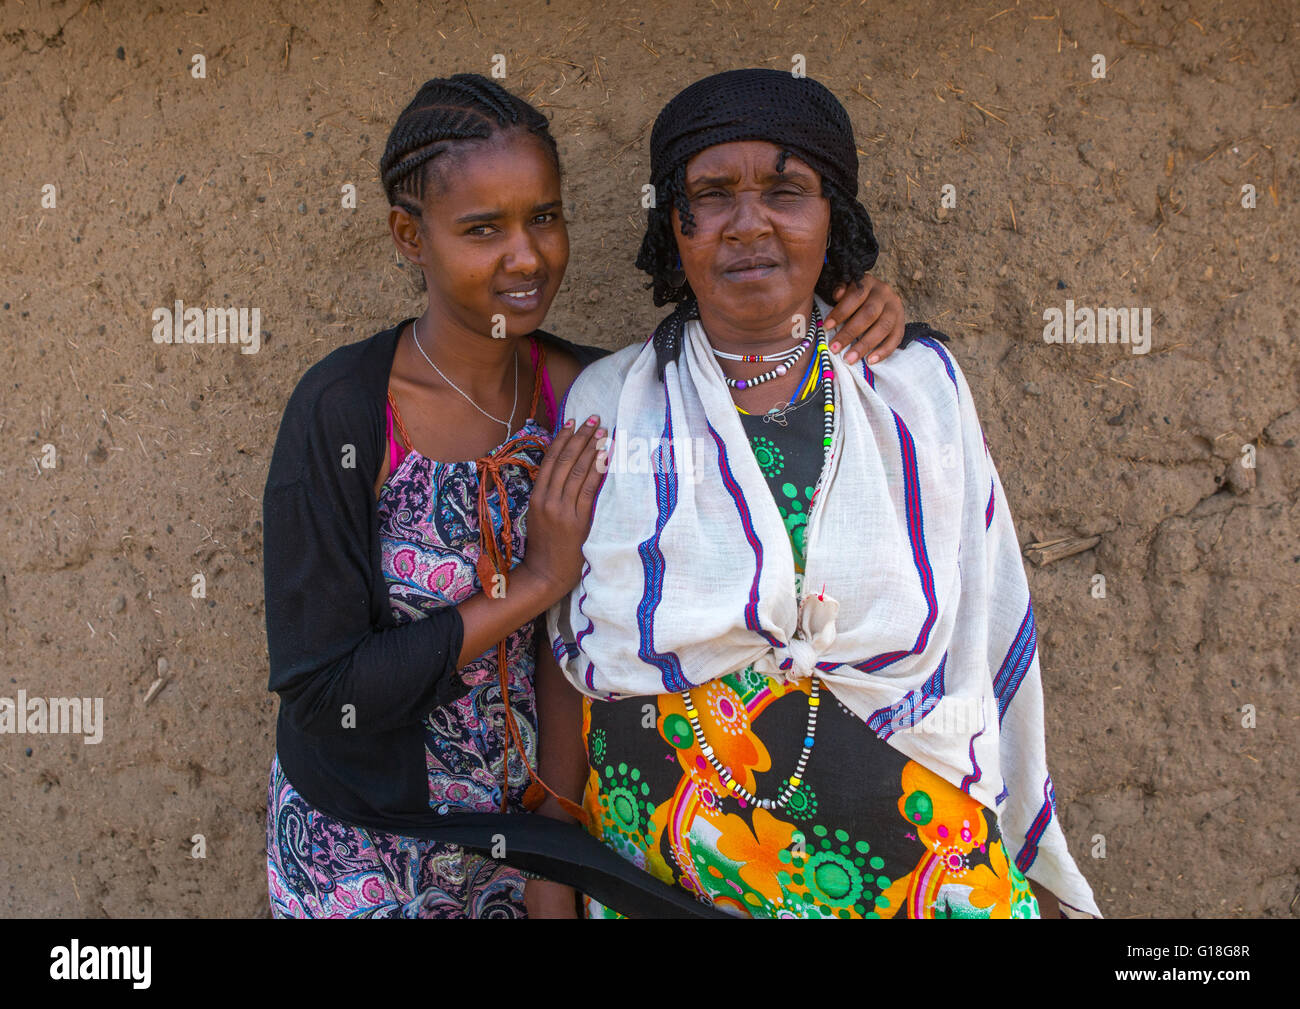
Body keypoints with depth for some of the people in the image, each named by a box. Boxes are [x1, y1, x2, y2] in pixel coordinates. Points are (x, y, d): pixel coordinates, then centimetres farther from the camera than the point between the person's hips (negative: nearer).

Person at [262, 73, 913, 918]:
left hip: (525, 813, 4)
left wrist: (848, 336, -19)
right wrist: (538, 581, -26)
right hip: (366, 847, -3)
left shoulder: (582, 393, -12)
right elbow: (319, 688, -24)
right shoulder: (343, 411, -24)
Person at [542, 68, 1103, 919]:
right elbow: (566, 650, 2)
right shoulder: (605, 406, -2)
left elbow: (987, 632, 3)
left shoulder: (920, 385, -1)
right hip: (663, 872, 0)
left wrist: (1032, 858, 7)